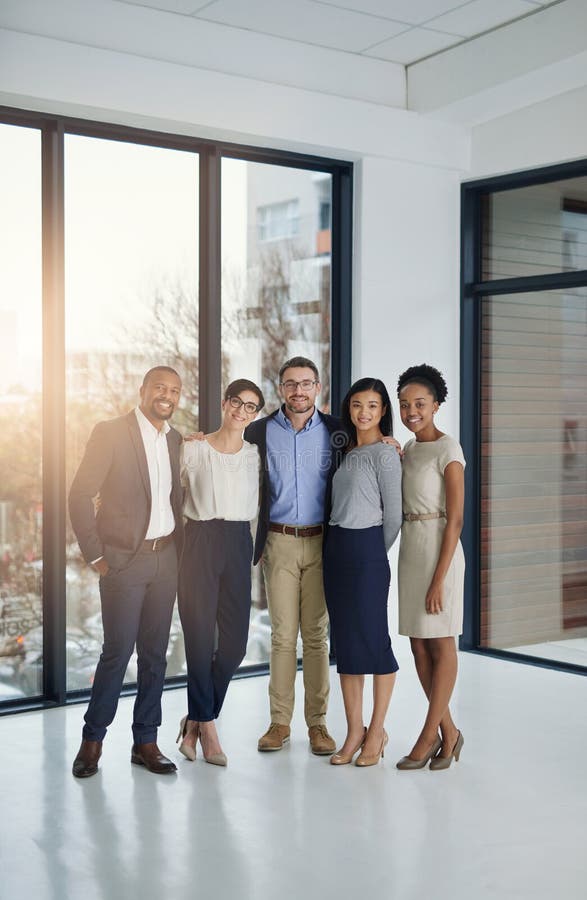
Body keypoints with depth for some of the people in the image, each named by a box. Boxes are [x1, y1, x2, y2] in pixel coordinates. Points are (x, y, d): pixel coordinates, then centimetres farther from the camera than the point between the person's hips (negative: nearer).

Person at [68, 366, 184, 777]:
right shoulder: (110, 433, -6)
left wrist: (180, 551, 8)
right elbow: (80, 495, -8)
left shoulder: (176, 440, 11)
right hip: (124, 559, -5)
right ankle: (93, 739, 12)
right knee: (118, 651, -5)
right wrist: (96, 555, -10)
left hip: (166, 558, 5)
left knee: (155, 653, 8)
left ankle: (146, 741, 18)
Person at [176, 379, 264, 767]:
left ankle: (196, 719, 21)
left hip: (239, 543, 4)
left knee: (236, 641, 3)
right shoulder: (193, 449, 0)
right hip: (201, 541, -4)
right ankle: (207, 726, 13)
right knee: (201, 637, -1)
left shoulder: (255, 453, 11)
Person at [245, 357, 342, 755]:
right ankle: (280, 722, 11)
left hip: (322, 542, 0)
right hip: (279, 542, 0)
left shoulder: (335, 430, 4)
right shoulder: (262, 430, 4)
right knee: (283, 635, 2)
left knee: (317, 634, 4)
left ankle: (317, 722, 12)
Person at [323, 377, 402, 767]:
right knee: (344, 640, 8)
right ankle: (354, 730, 16)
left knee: (372, 637, -1)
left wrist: (375, 555, 1)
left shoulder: (385, 454, -7)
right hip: (336, 546, 7)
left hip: (367, 548, -7)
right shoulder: (347, 452, 15)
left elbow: (393, 515, -7)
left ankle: (377, 731, 11)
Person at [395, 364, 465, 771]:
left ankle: (428, 737, 9)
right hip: (410, 550, 8)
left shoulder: (448, 450, -11)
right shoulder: (408, 449, 12)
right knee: (419, 645, 10)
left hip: (440, 550, -8)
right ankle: (449, 732, 21)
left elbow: (455, 520, -15)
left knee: (441, 645, 2)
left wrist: (439, 578, -18)